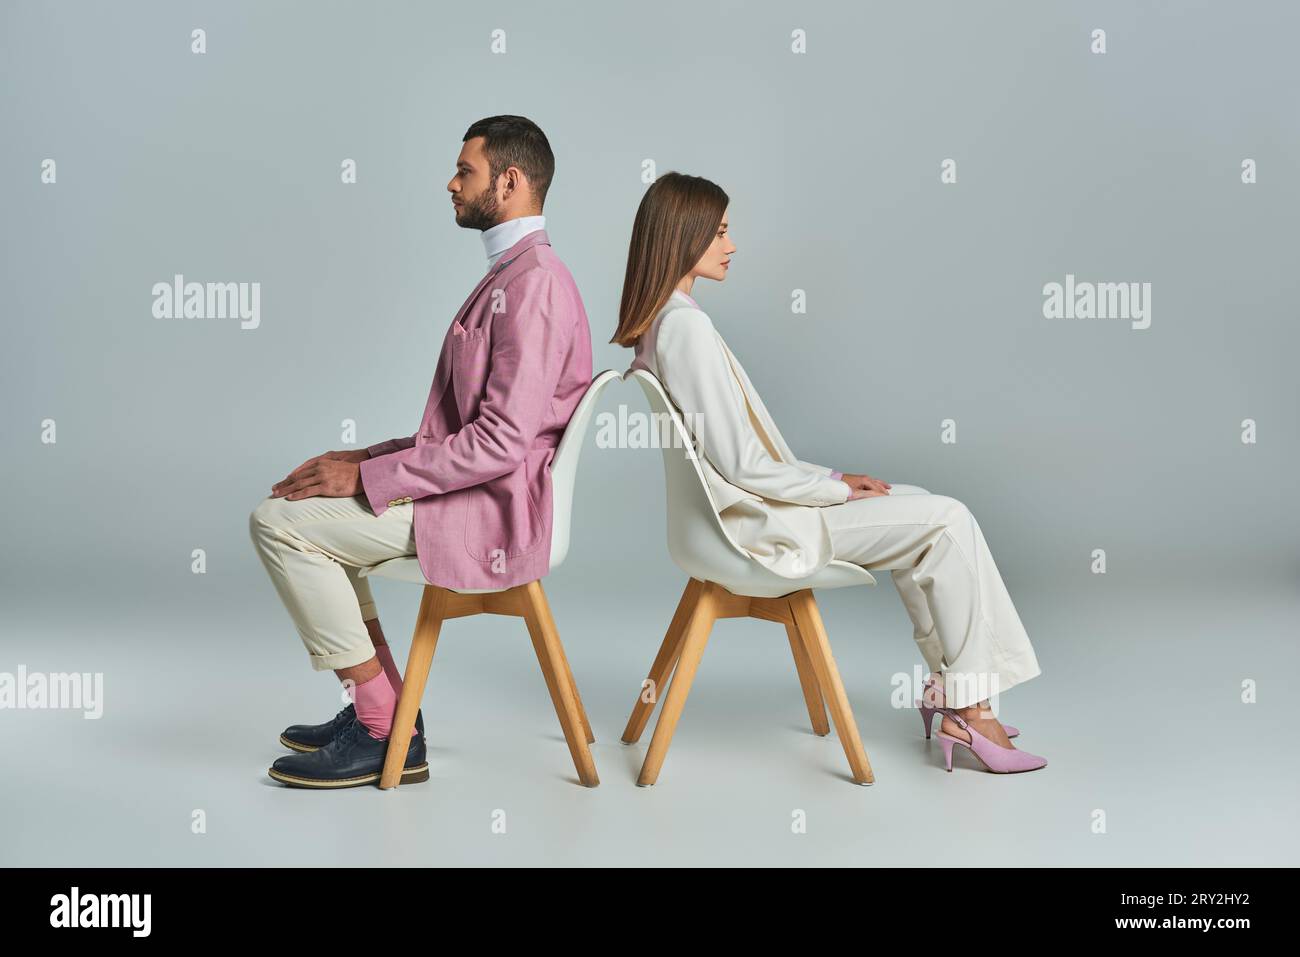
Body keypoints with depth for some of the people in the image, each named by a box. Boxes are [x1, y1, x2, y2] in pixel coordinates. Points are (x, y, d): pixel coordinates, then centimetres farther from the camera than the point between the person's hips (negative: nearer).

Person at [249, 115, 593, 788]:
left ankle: (386, 733, -4)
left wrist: (367, 476, -18)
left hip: (492, 511, -11)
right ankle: (375, 707, 15)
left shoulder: (534, 283, -18)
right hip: (472, 488, 11)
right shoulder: (510, 274, 16)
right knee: (311, 506, 18)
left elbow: (500, 442, -25)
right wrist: (367, 457, 7)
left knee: (279, 522, -11)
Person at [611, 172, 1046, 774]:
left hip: (749, 506, 10)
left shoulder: (658, 323, 12)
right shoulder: (687, 325, -20)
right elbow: (741, 464, -22)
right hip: (760, 523, -10)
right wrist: (838, 490, -9)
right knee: (947, 521, -9)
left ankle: (948, 681, 15)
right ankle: (964, 710, 0)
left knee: (918, 506, 16)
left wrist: (834, 479, 9)